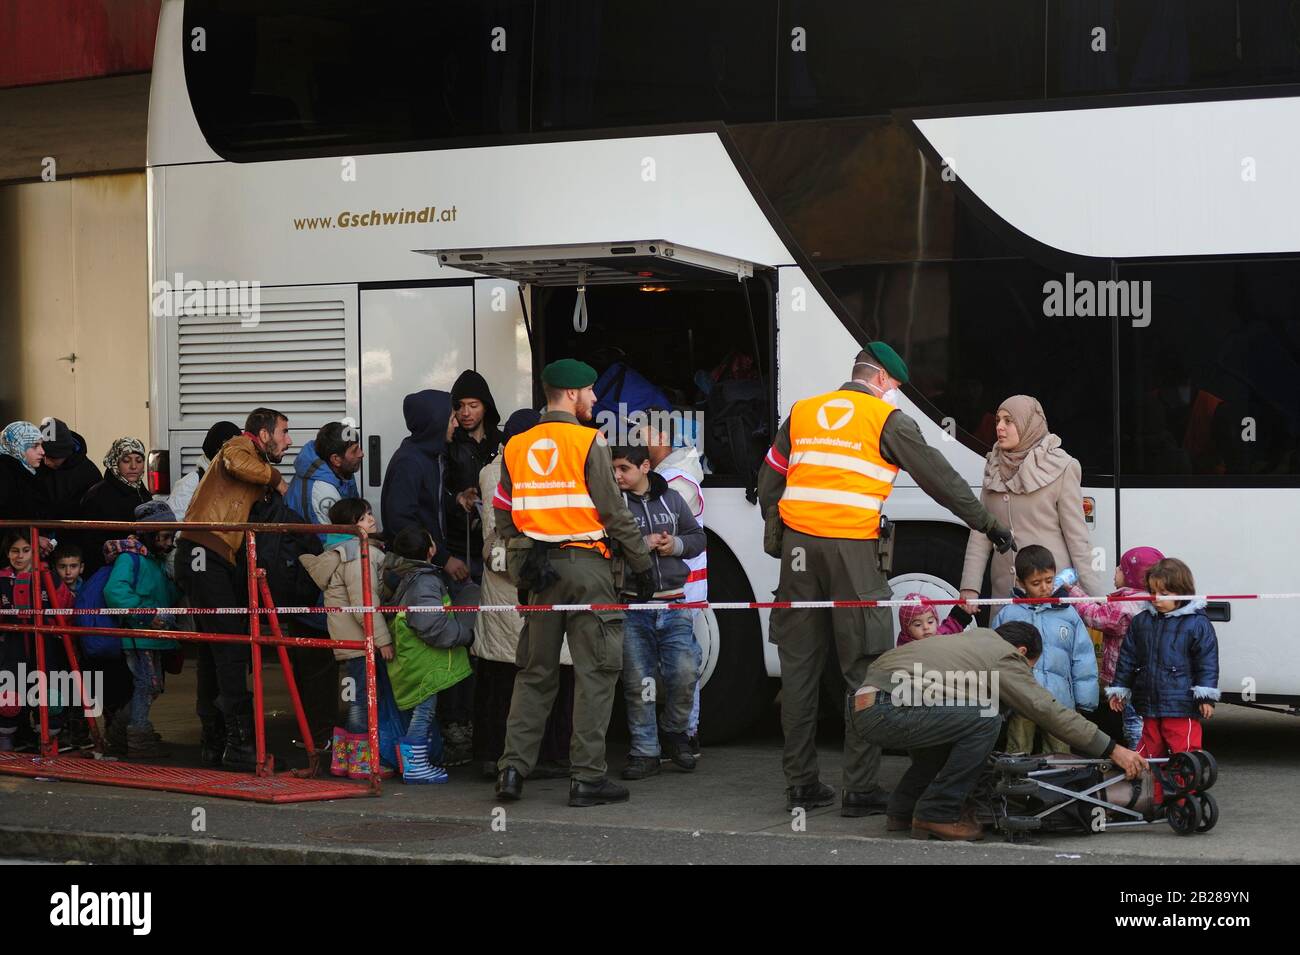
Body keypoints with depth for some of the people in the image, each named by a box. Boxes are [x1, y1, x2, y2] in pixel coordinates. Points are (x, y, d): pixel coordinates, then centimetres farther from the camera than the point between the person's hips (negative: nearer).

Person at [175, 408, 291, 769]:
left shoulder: (259, 465, 27)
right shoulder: (240, 446, 0)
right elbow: (238, 464, -25)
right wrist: (275, 478, -9)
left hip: (219, 561, 10)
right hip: (203, 553, -10)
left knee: (214, 651, 13)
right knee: (231, 646, -14)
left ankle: (214, 741, 19)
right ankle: (239, 742, -17)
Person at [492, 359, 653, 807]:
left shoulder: (517, 447, 9)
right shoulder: (588, 443, -8)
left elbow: (504, 516, 13)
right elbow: (613, 511, -10)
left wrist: (518, 568, 21)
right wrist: (641, 563, -2)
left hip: (538, 569, 6)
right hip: (585, 565, -5)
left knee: (535, 673, 13)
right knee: (595, 672, 0)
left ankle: (513, 767, 8)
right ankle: (587, 777, -2)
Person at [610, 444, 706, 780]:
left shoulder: (671, 499, 11)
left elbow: (698, 537, 17)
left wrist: (676, 545, -3)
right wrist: (644, 544, -15)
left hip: (673, 604, 2)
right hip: (633, 605, -2)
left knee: (685, 674, -6)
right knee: (638, 682, -1)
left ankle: (673, 730, 20)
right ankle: (645, 751, 8)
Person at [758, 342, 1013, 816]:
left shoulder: (801, 413, 16)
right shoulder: (888, 421, 2)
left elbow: (769, 483, 19)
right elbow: (940, 477, 6)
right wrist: (987, 523, 15)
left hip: (799, 545, 5)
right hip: (853, 550, -5)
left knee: (799, 668, 9)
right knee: (864, 670, 1)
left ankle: (800, 785, 13)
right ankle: (860, 789, -1)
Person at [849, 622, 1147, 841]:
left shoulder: (977, 636, 28)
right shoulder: (1005, 657, 3)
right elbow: (1050, 711, 1)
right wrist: (1112, 750, 4)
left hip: (861, 705, 9)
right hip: (886, 711, -9)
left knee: (948, 724, 28)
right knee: (985, 720, -9)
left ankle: (902, 810, 26)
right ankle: (936, 814, -1)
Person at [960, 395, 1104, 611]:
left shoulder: (1060, 468, -2)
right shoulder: (994, 469, 11)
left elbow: (1076, 535, -3)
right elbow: (980, 534, 9)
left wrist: (1093, 595, -7)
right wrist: (970, 587, 0)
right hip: (1004, 591, 4)